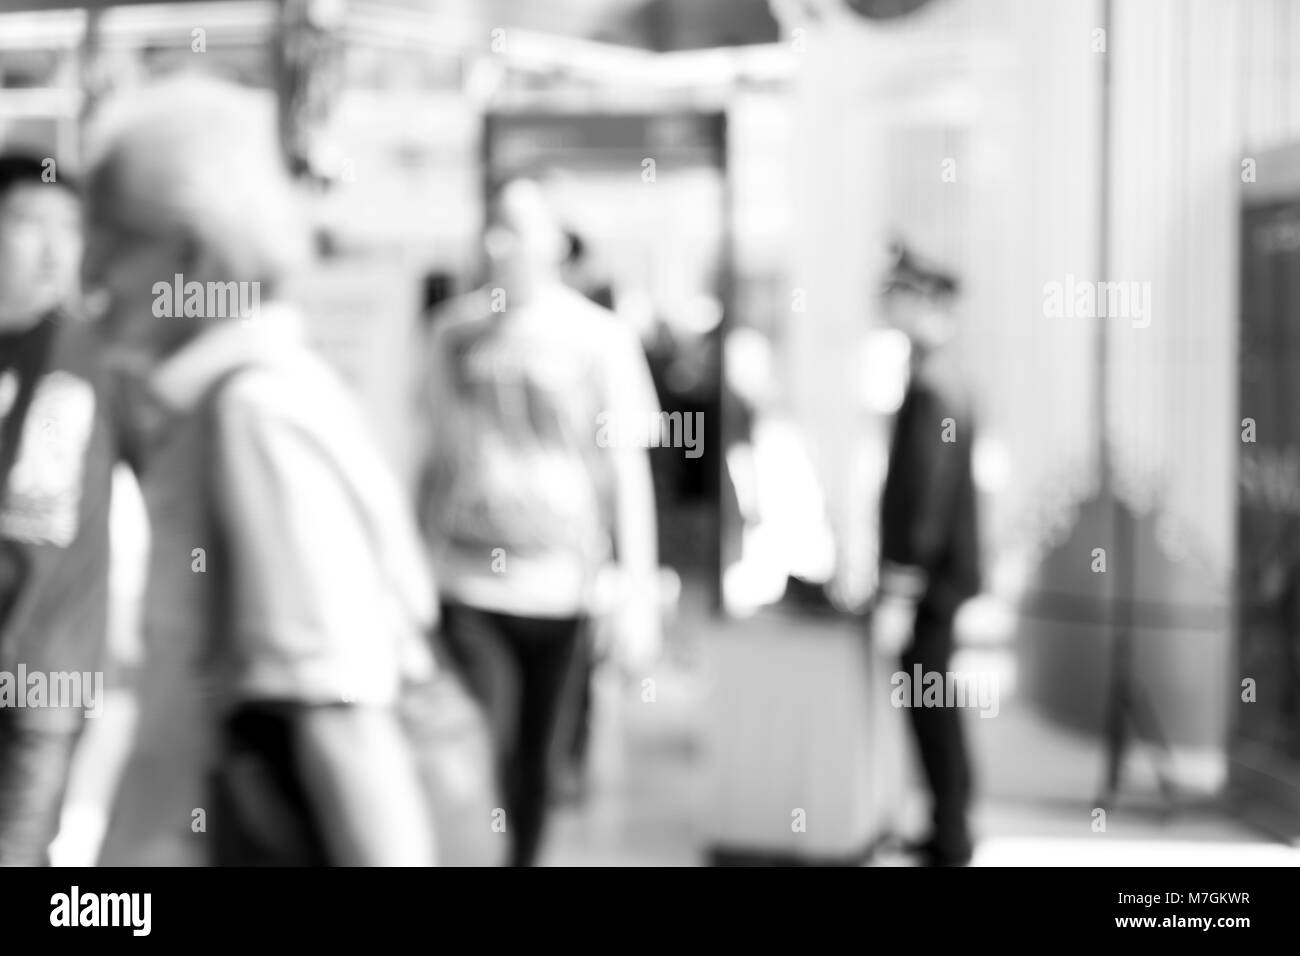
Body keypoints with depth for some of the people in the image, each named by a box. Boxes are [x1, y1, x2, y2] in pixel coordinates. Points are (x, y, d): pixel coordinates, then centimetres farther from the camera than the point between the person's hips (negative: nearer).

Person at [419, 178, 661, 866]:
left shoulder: (599, 339, -3)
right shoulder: (455, 332, 4)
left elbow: (626, 468, -2)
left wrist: (638, 592, -6)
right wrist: (422, 563, 16)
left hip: (559, 585, 0)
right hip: (467, 583, 0)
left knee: (535, 759, 9)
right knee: (483, 757, -11)